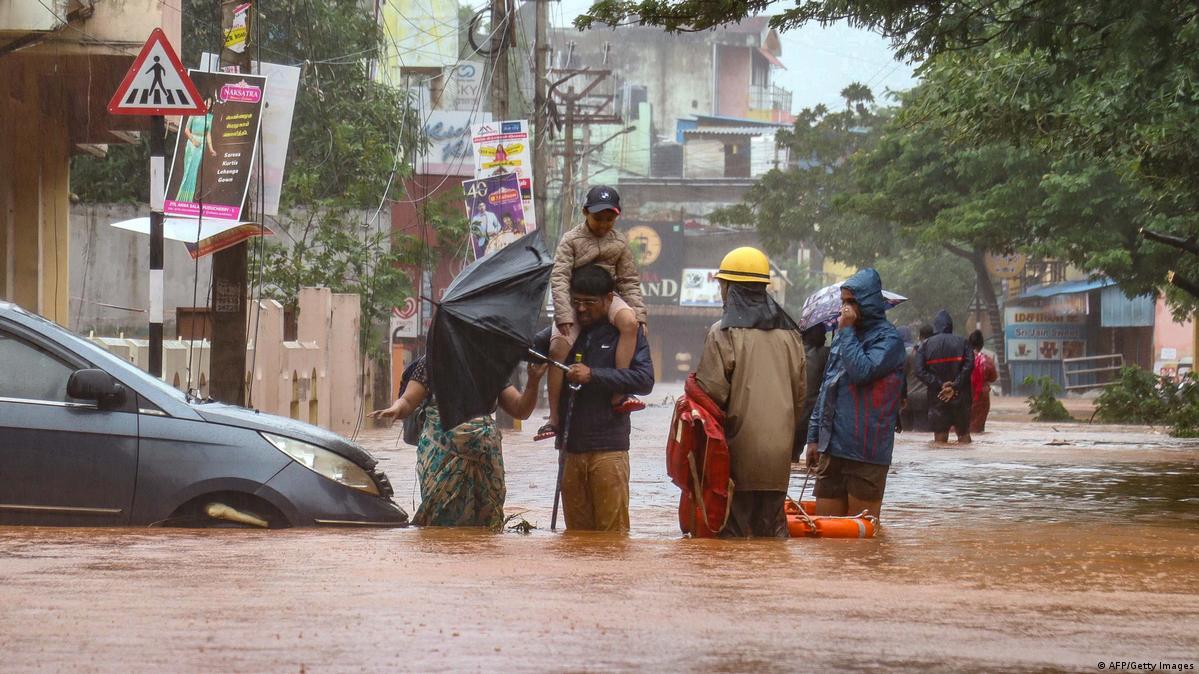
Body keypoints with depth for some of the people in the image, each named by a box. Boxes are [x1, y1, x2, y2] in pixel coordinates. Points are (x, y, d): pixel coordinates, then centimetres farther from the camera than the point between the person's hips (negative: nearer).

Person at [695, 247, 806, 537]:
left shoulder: (724, 332, -8)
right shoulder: (789, 333, 12)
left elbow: (712, 392, -12)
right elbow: (800, 393, 16)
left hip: (740, 448, -5)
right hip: (779, 453, 5)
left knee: (734, 527, -3)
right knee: (773, 526, 10)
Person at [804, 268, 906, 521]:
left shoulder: (887, 339, -7)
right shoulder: (842, 336, 16)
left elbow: (862, 371, -24)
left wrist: (846, 330, -13)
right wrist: (814, 437, 18)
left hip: (866, 453, -7)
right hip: (832, 449, 7)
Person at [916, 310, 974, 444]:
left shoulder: (926, 345, 3)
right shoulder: (962, 343, 2)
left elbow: (920, 371, -8)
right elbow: (969, 365, -13)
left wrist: (939, 385, -10)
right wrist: (954, 386, -13)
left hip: (937, 398, 0)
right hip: (960, 398, 0)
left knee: (940, 439, 4)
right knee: (964, 435, 10)